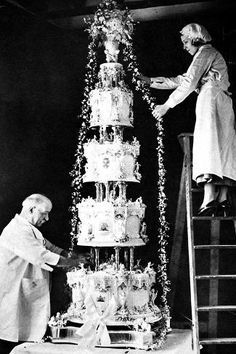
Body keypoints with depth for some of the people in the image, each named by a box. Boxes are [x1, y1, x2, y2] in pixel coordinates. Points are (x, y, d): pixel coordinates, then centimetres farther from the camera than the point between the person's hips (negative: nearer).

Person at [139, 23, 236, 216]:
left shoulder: (205, 52, 4)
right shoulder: (211, 55, 33)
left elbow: (189, 84, -8)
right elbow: (179, 80, 33)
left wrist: (166, 105, -6)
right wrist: (150, 81, 30)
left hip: (211, 98, -10)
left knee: (207, 144, -20)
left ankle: (209, 200, -32)